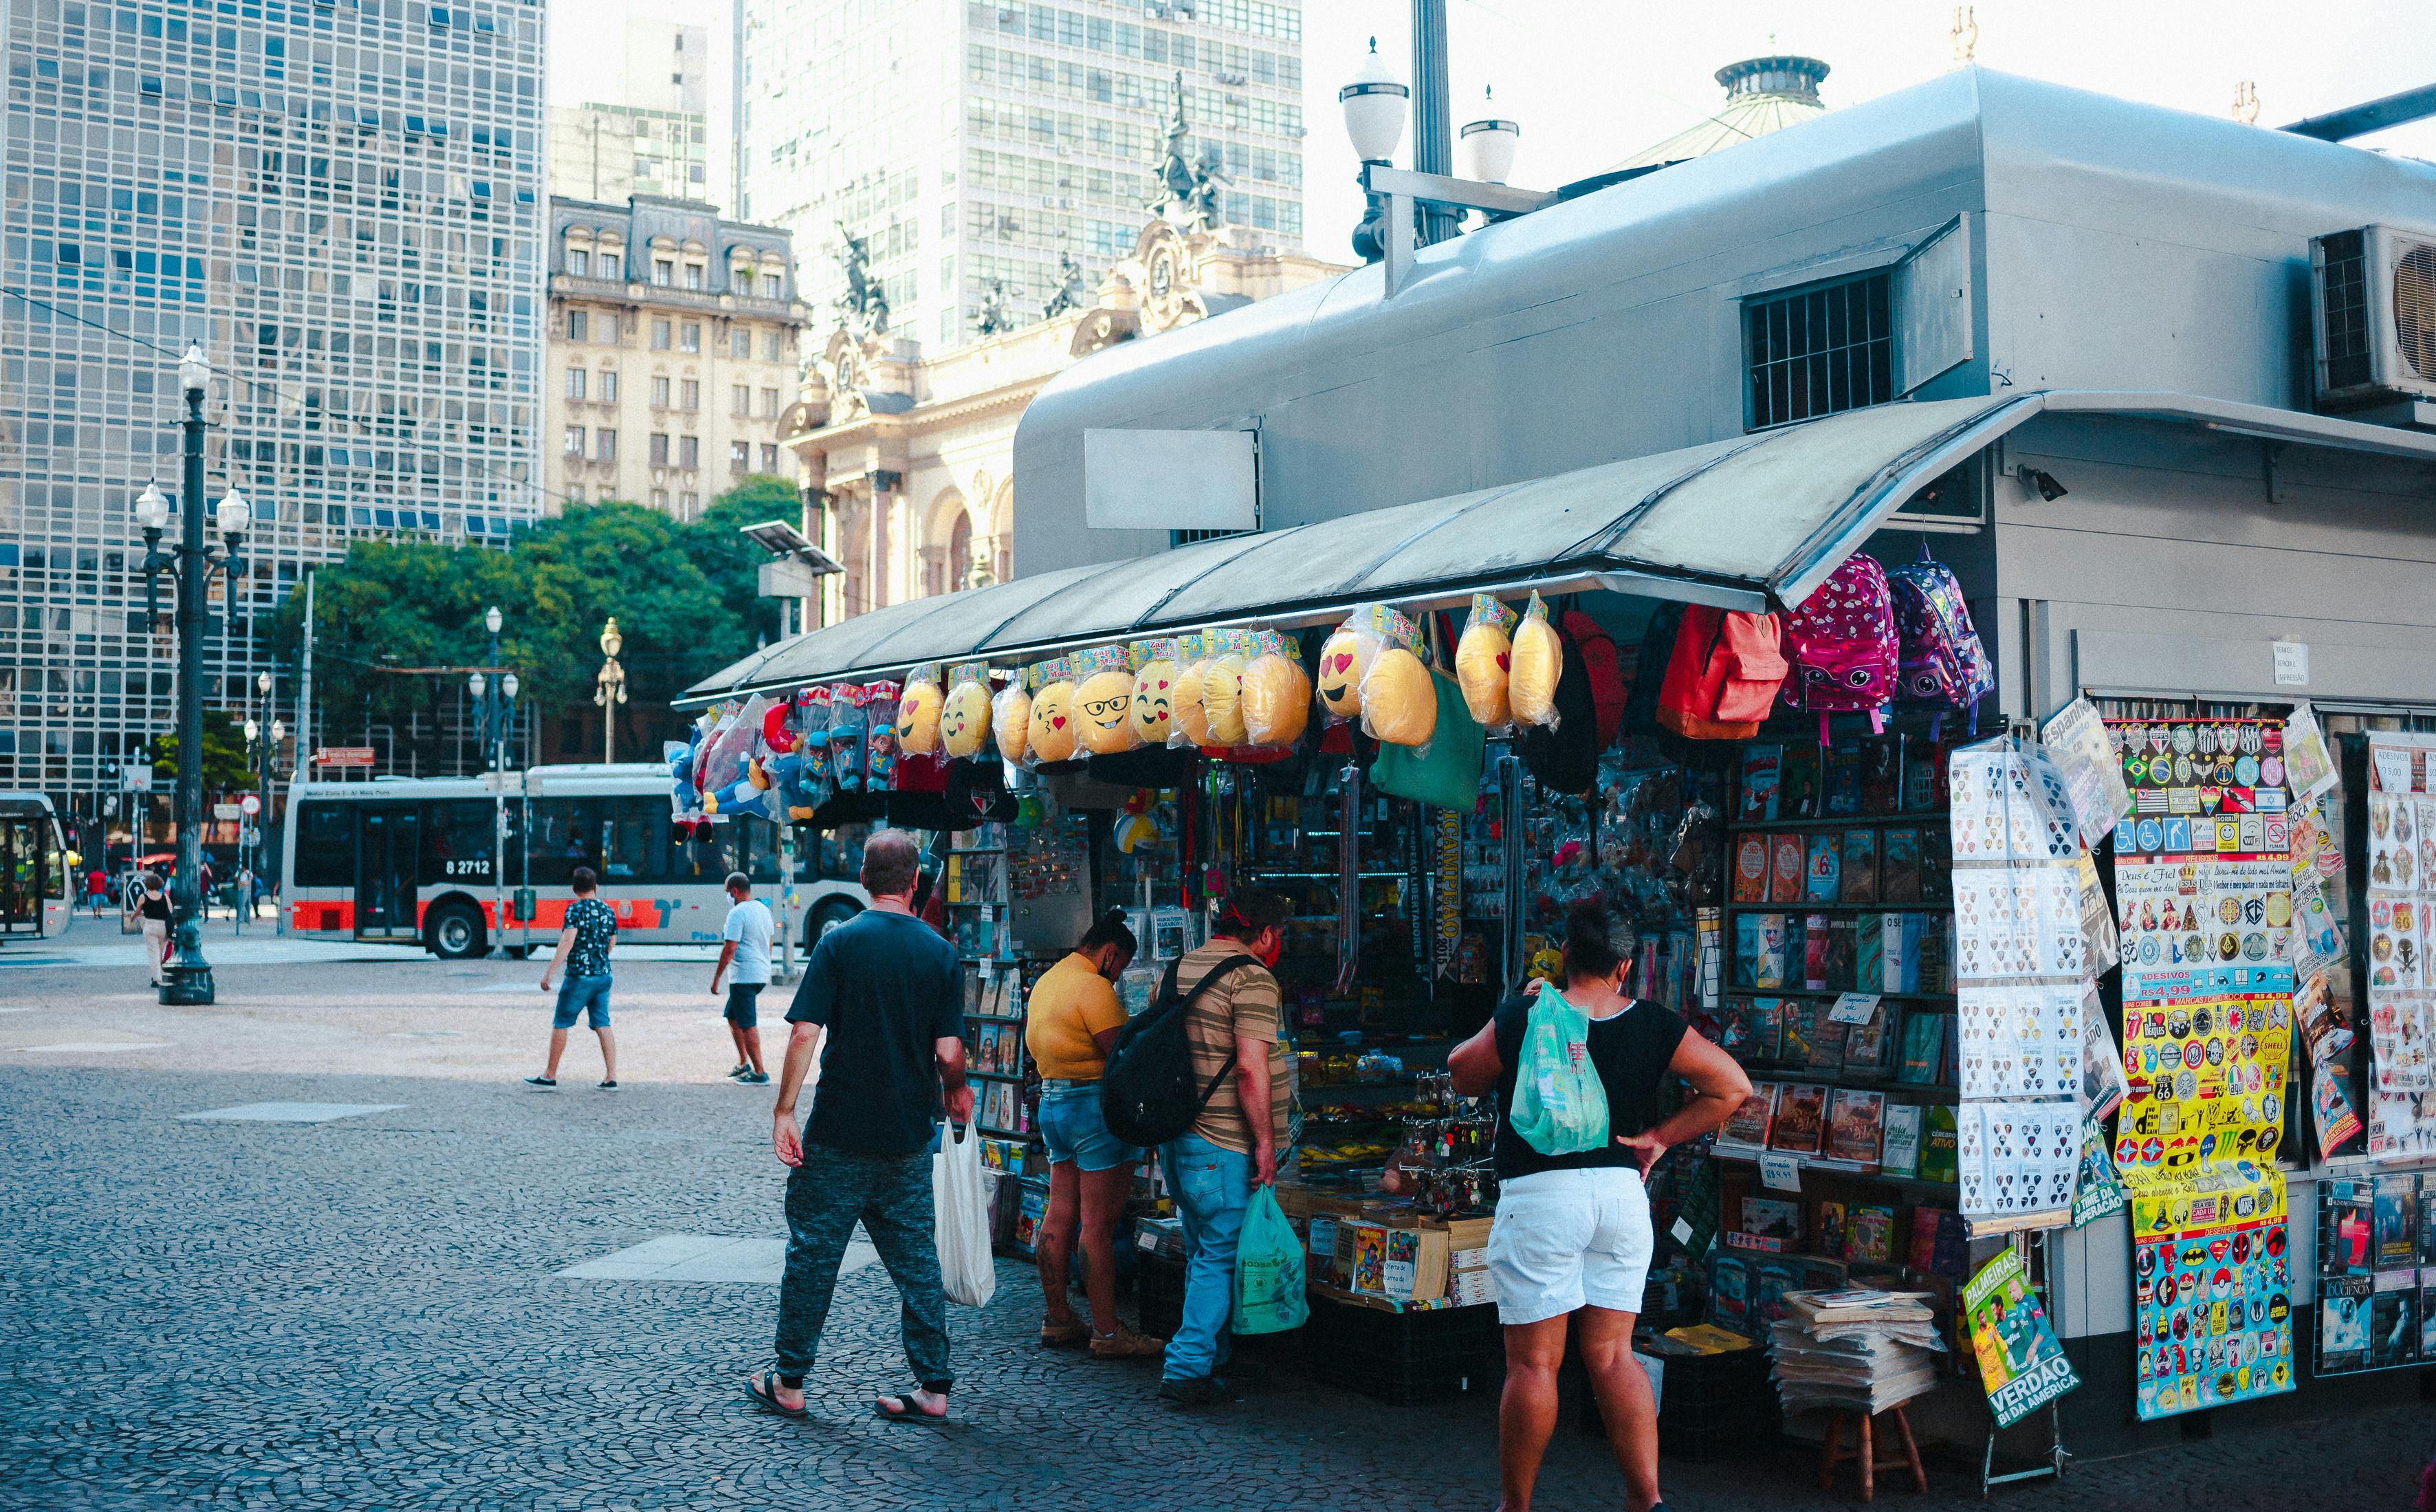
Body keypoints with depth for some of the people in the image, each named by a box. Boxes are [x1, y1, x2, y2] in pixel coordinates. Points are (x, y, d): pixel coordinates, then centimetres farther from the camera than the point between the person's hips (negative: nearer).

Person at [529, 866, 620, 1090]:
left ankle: (550, 1077, 13)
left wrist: (549, 972, -22)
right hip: (603, 976, 6)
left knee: (561, 1024, 6)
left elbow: (567, 943, -22)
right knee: (603, 1025, 7)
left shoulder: (576, 910, -12)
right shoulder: (608, 911, 7)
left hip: (579, 977, -6)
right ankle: (611, 1078, 1)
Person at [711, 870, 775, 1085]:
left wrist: (716, 978, -13)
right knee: (733, 1016, 21)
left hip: (743, 976, -9)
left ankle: (760, 1074, -5)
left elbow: (729, 949, -19)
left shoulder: (738, 913, -15)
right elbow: (769, 942, 22)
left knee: (748, 1025, -5)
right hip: (762, 974, 9)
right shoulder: (764, 909, 13)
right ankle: (744, 1064, 22)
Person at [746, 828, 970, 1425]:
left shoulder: (840, 941, -7)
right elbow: (949, 1052, -2)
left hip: (839, 1135, -2)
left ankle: (789, 1382, 17)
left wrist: (783, 1112, -7)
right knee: (917, 1261, 10)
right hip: (908, 1140, 2)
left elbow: (805, 1032, -12)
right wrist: (955, 1096, 18)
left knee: (812, 1254, 9)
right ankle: (933, 1387, 11)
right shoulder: (941, 952, -1)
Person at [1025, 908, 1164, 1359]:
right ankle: (1107, 1333, -2)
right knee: (1099, 1224, -6)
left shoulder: (1046, 981, 15)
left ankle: (1058, 1320, 18)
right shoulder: (1093, 987, -15)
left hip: (1051, 1101, 10)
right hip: (1095, 1106, -9)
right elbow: (1121, 1055, -18)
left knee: (1060, 1216, 12)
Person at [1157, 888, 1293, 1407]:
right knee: (1222, 1255, -3)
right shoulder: (1251, 979, -13)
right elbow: (1251, 1068, -20)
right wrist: (1265, 1143, -15)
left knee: (1203, 1253, 18)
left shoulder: (1179, 970, 12)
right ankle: (1189, 1367, -5)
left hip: (1175, 1137, 9)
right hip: (1224, 1145, -8)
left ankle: (1207, 1359, 24)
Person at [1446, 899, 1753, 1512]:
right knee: (1612, 1356, 11)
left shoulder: (1521, 1019, -7)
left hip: (1539, 1196, -3)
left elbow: (1462, 1074, 7)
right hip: (1622, 1194, 4)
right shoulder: (1653, 1026, 1)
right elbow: (1732, 1086, 2)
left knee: (1533, 1362, 3)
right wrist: (1661, 1136, 5)